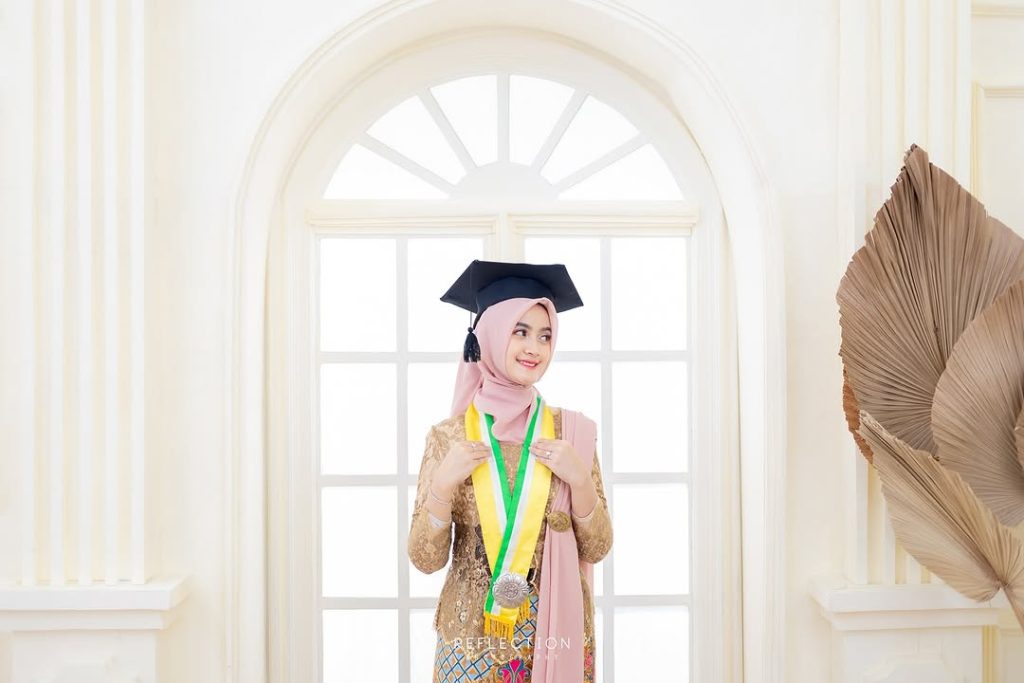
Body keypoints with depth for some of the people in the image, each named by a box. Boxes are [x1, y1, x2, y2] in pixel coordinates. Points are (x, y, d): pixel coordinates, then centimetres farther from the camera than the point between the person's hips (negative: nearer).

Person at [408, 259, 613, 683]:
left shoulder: (573, 431, -5)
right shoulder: (449, 436, -7)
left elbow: (597, 549, -2)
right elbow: (426, 559, -6)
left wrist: (579, 479, -17)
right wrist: (443, 484, -20)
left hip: (557, 633, 1)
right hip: (473, 636, 0)